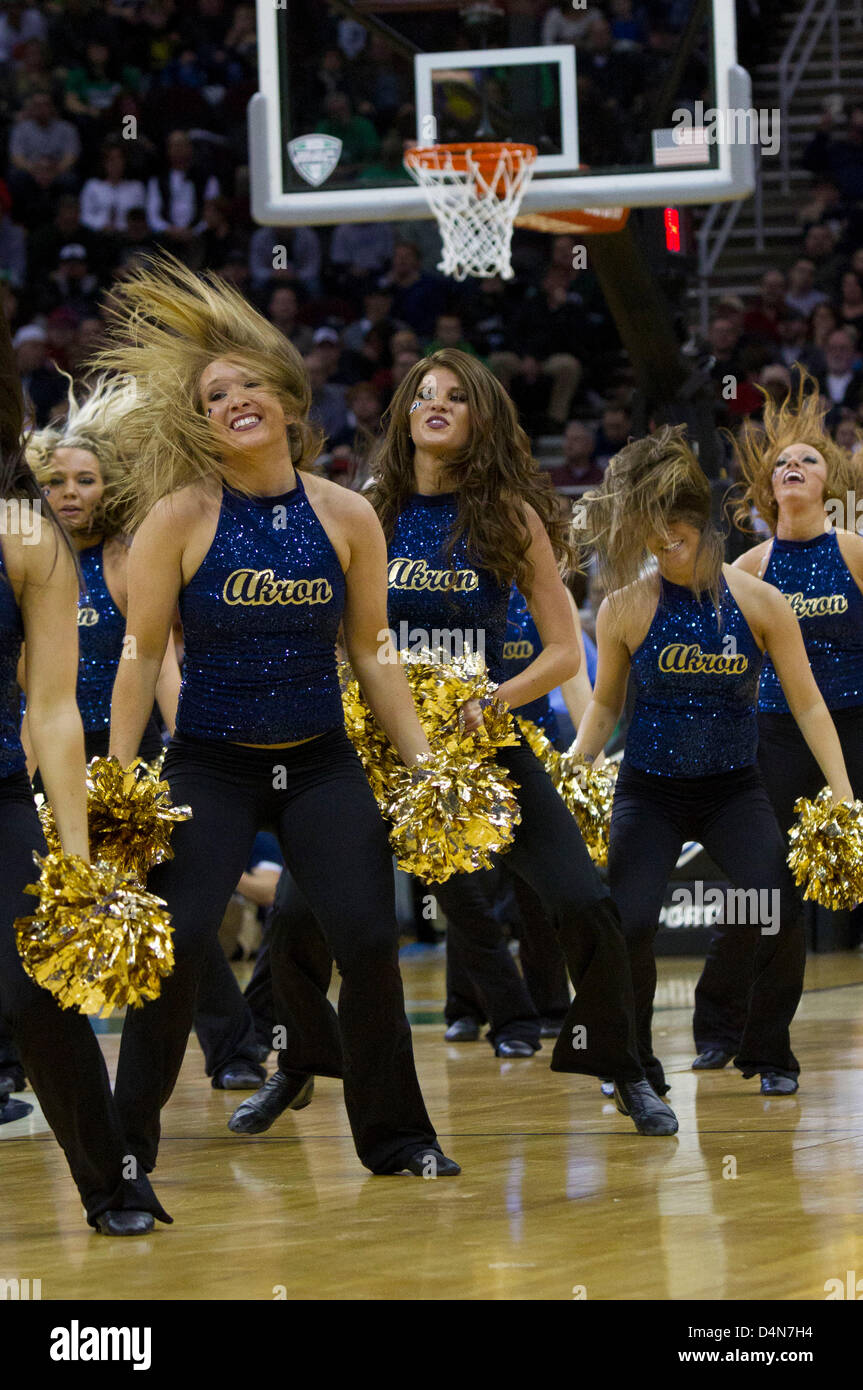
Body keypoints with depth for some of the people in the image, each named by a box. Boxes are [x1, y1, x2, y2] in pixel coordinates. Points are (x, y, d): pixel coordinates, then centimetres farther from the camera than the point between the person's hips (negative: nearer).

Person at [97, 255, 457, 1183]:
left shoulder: (346, 517, -1)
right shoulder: (181, 518, -8)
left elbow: (372, 654, 6)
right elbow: (141, 656, -4)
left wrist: (424, 766, 2)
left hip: (320, 765, 2)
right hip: (210, 762, -2)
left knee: (370, 941, -5)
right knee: (175, 944, -12)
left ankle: (396, 1138, 12)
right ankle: (127, 1140, 4)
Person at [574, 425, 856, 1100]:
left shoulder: (759, 603, -8)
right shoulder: (626, 608, -8)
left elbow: (807, 703, -3)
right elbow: (605, 707, 5)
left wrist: (843, 794, -10)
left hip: (735, 787, 0)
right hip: (650, 790, 0)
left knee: (783, 914, -17)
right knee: (628, 922, -18)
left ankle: (769, 1054, 8)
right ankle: (633, 1062, 7)